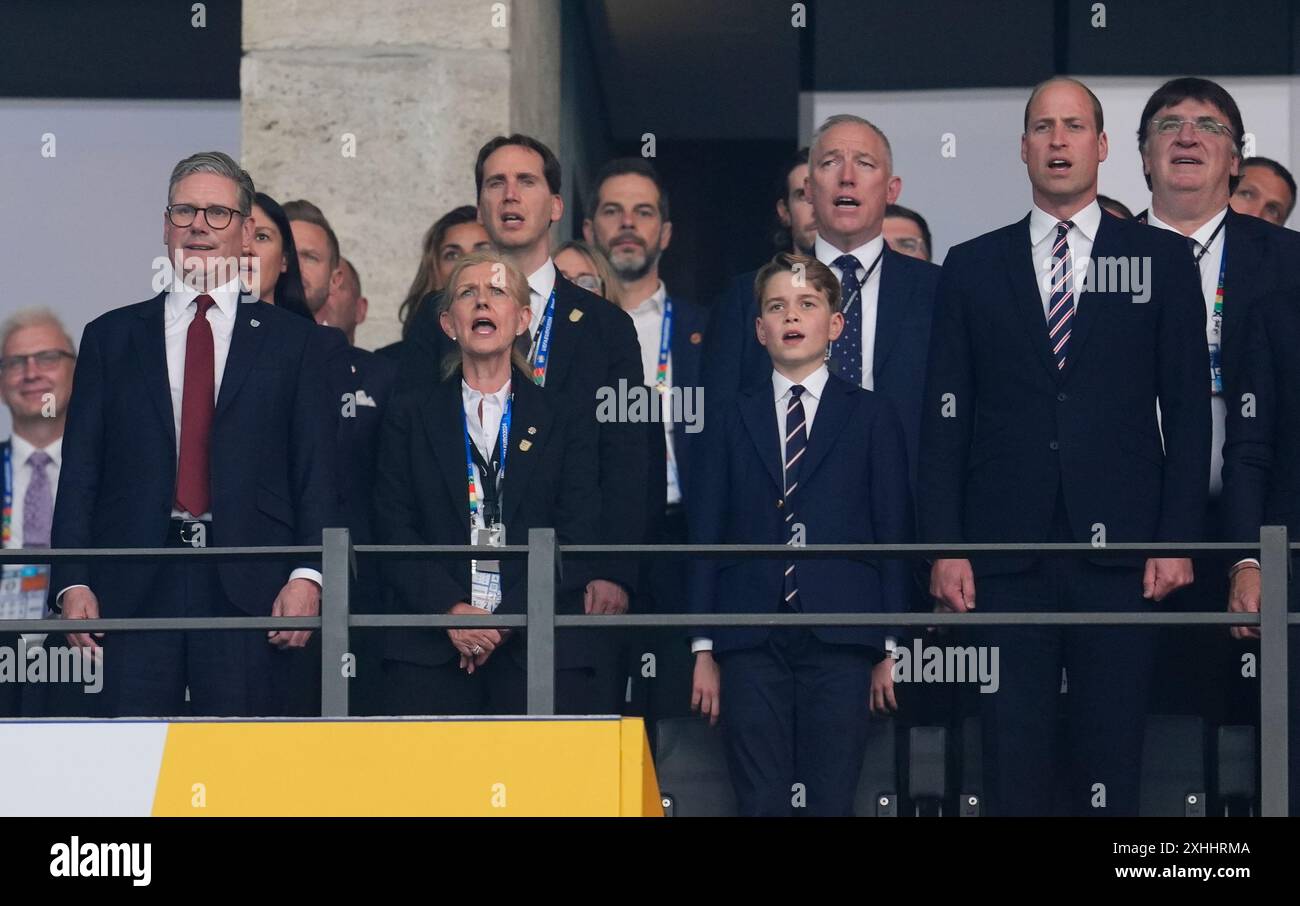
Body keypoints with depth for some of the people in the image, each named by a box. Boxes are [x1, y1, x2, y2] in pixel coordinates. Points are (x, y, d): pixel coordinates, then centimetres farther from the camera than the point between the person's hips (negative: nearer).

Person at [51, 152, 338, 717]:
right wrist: (73, 582, -3)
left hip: (247, 586, -1)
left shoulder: (291, 341, 12)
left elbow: (315, 472, 5)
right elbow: (79, 471, 9)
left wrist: (308, 575, -9)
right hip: (134, 584, 1)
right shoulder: (112, 337, 15)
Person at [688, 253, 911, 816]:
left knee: (832, 802, -4)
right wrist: (704, 650, 5)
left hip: (840, 642, -1)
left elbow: (894, 532, 7)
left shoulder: (872, 417, 10)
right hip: (751, 643, 1)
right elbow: (706, 536, 12)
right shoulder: (736, 422, 14)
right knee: (759, 804, -3)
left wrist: (892, 646, 0)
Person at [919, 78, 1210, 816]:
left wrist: (1179, 540, -3)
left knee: (1112, 764, -1)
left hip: (1119, 547, -1)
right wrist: (943, 546, -1)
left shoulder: (1163, 261, 8)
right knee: (1013, 762, 1)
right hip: (1006, 554, 1)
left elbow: (1189, 412, 5)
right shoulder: (972, 268, 11)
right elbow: (945, 416, 7)